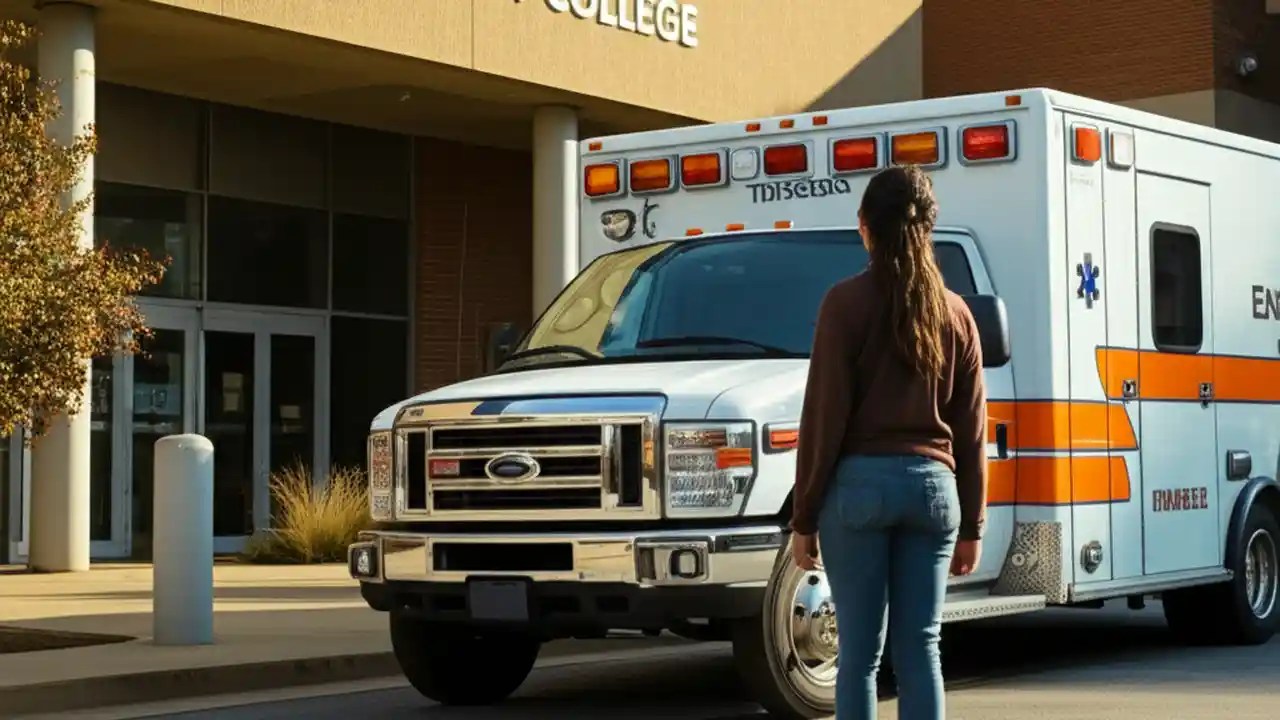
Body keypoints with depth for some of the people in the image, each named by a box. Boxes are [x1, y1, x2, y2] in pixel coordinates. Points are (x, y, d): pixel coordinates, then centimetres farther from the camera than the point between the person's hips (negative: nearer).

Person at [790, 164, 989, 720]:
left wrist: (804, 518, -1)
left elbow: (824, 415, -5)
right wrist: (972, 525, 17)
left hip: (861, 482, -3)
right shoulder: (955, 312, 9)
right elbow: (971, 430, 11)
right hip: (934, 483, 3)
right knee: (920, 649, 5)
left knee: (860, 651, 1)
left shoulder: (847, 302, -3)